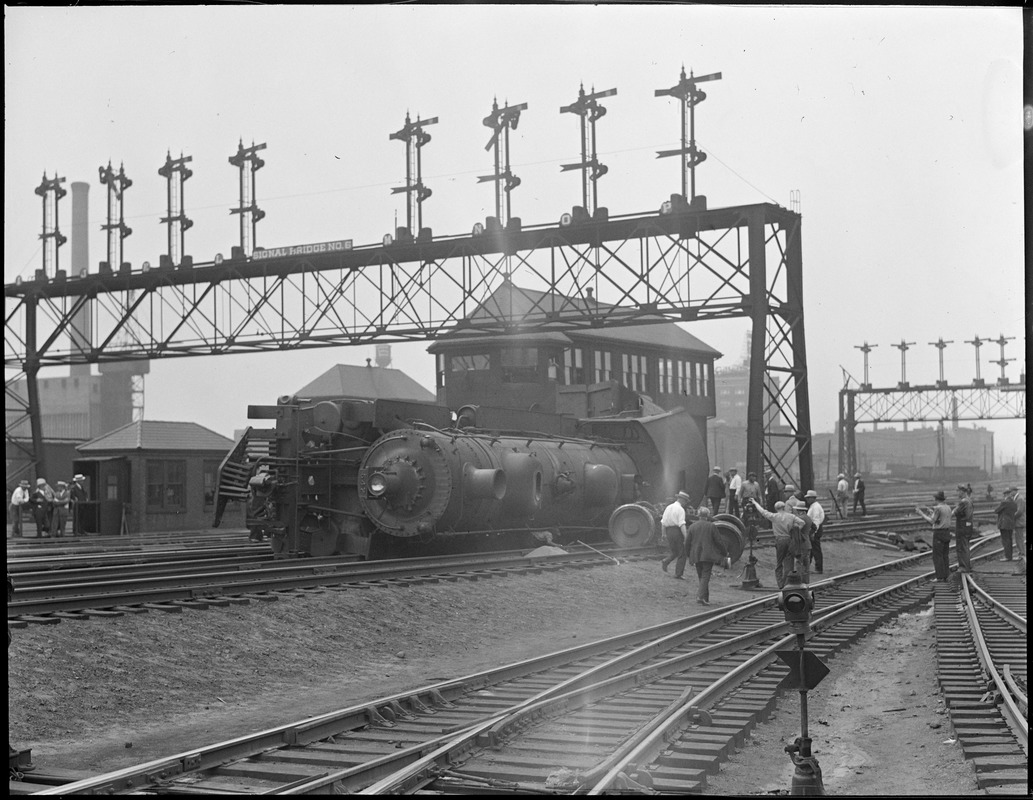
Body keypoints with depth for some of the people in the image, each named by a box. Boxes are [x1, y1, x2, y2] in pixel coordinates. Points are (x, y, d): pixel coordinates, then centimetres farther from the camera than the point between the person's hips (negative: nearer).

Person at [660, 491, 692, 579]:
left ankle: (665, 562, -6)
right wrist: (686, 537, -19)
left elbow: (663, 522, 13)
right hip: (677, 532, -7)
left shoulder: (668, 508, 12)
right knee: (682, 554, 4)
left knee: (674, 553, 20)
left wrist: (664, 534, 20)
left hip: (669, 531, 7)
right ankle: (678, 574, 2)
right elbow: (682, 525, -19)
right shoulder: (680, 509, -10)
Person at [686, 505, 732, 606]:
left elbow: (687, 543, 6)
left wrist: (690, 556, 16)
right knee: (705, 576, -4)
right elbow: (718, 542, -4)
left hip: (696, 556, 4)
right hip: (708, 555, -4)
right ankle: (701, 596, -19)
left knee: (701, 577, 13)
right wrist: (725, 553, 10)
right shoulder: (711, 526, -6)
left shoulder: (692, 526, 5)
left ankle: (706, 599, 18)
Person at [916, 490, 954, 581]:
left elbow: (931, 521, -14)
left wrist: (921, 513, -7)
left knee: (937, 556, -2)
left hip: (939, 533, -8)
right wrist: (933, 513, 27)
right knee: (945, 555, 12)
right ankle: (946, 575, 14)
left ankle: (940, 577, -3)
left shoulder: (938, 508, -16)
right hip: (947, 532, 8)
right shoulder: (948, 507, 8)